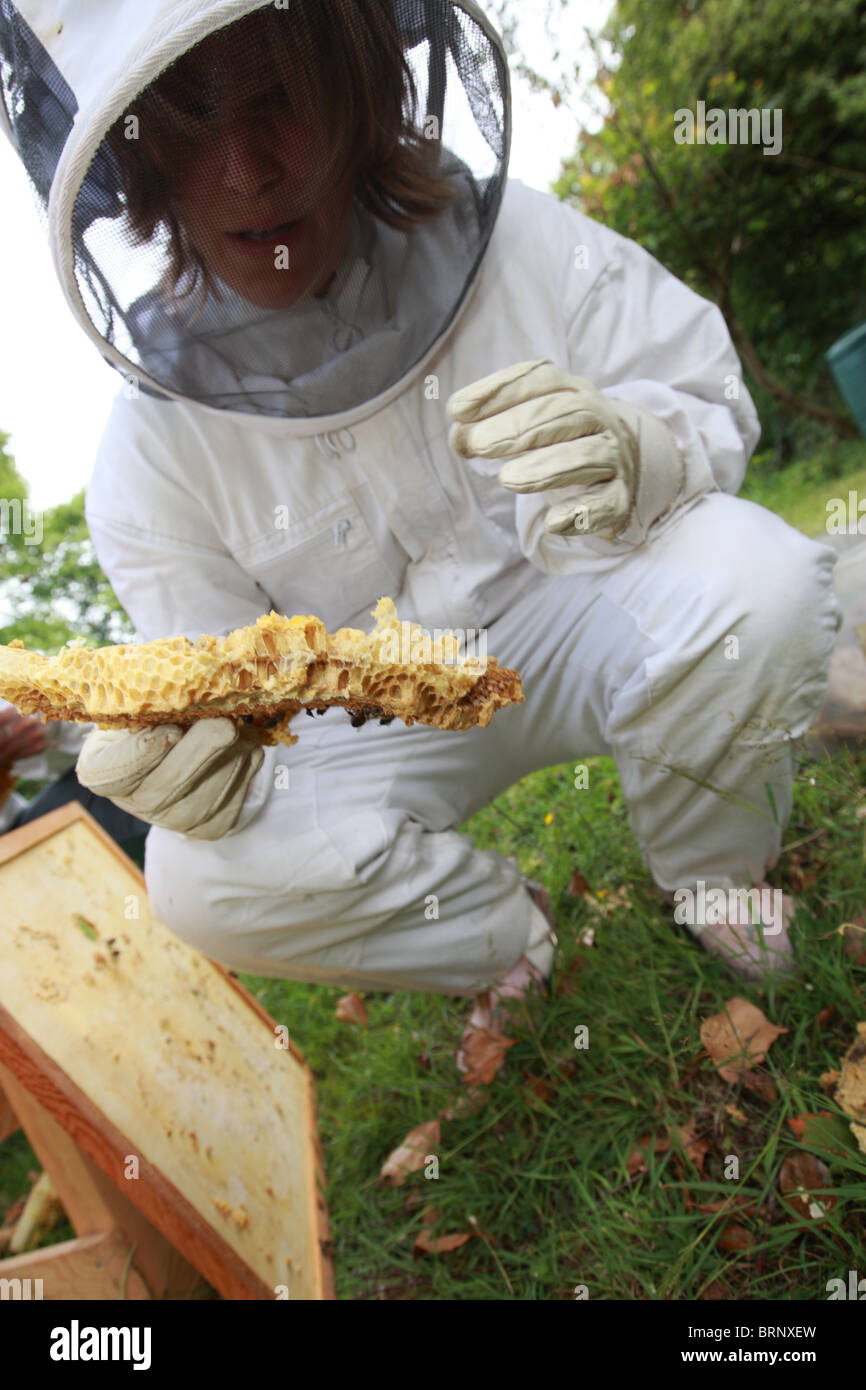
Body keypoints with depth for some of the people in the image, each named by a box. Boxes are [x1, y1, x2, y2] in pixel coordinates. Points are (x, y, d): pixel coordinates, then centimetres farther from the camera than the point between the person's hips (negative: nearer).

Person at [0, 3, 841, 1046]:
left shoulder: (512, 244, -14)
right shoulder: (153, 453, -12)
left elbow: (714, 404, -7)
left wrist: (630, 454, -32)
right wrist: (199, 754, -30)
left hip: (575, 621, 0)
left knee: (753, 580, -30)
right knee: (201, 880, -22)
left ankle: (715, 882, 2)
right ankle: (506, 927, 6)